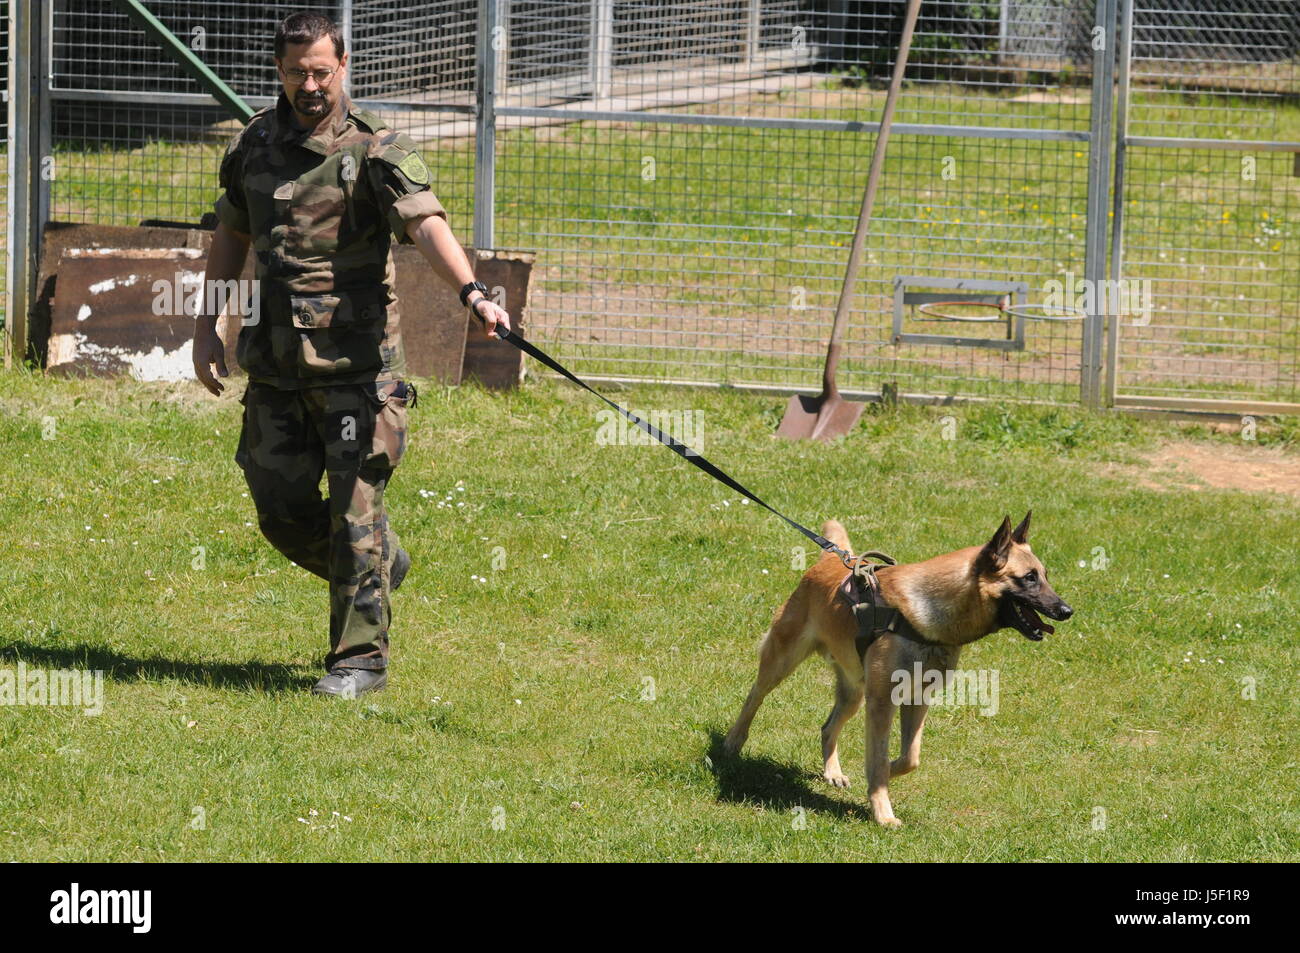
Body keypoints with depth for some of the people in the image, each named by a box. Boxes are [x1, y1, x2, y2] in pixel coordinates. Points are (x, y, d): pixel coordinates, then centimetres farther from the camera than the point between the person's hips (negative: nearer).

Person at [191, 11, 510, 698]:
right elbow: (231, 234, 21)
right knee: (281, 511, 10)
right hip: (275, 364, 5)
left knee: (355, 512, -4)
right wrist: (206, 325, 16)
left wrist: (471, 293, -40)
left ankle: (361, 655, 5)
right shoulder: (255, 145, 8)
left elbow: (425, 223, -24)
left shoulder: (377, 150, -9)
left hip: (355, 363, -5)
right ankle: (380, 567, 37)